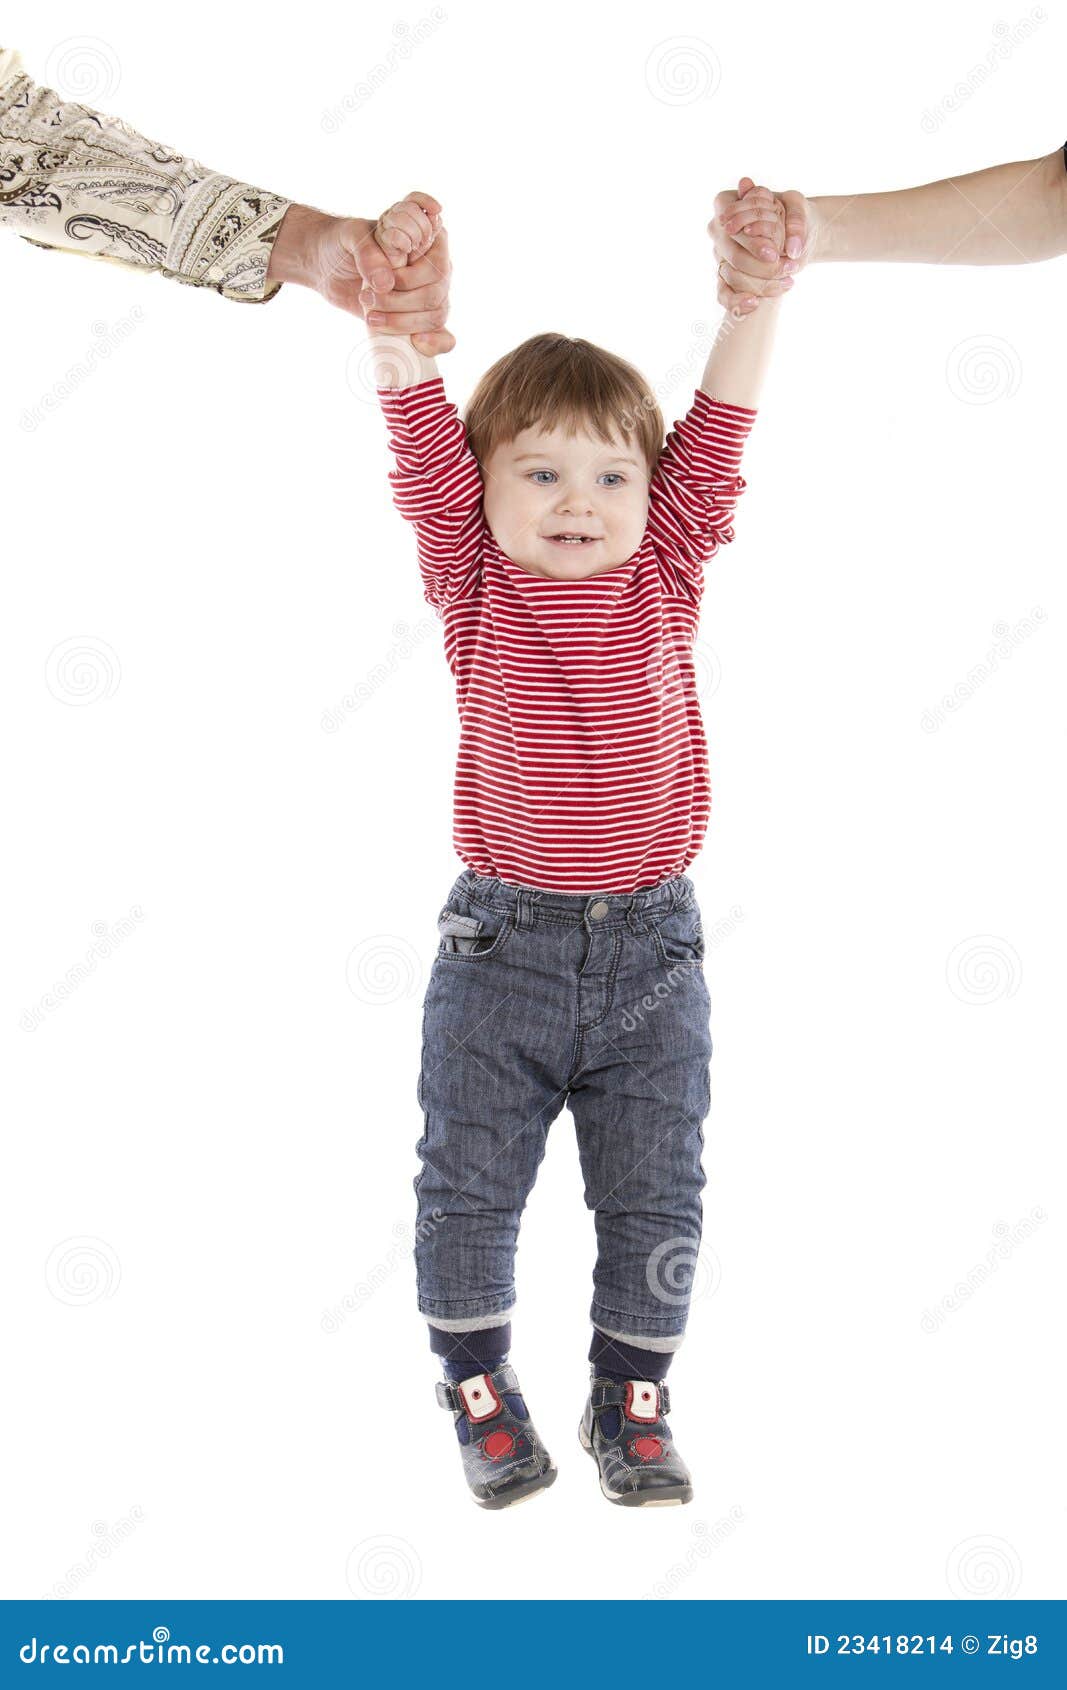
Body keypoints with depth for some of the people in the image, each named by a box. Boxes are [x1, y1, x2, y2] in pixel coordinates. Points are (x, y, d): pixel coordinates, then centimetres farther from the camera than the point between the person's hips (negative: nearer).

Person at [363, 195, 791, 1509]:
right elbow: (422, 444, -13)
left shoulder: (666, 579, 1)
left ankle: (631, 1398, 29)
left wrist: (754, 296, -16)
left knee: (655, 1197, 10)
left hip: (651, 952, 1)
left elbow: (718, 435, -6)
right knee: (469, 1187, 10)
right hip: (500, 949, -1)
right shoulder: (474, 585, -3)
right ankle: (477, 1381, 31)